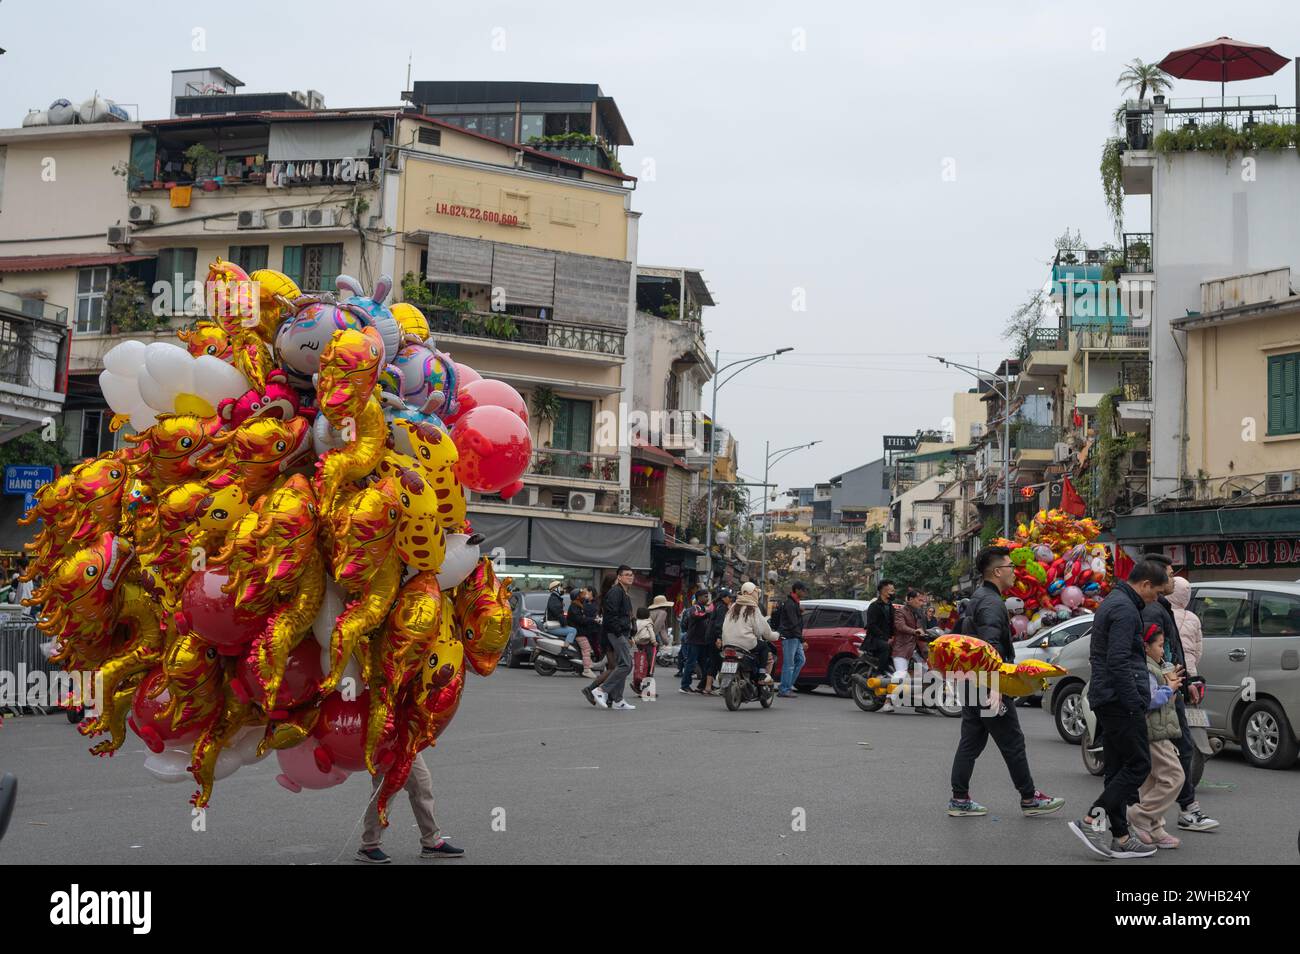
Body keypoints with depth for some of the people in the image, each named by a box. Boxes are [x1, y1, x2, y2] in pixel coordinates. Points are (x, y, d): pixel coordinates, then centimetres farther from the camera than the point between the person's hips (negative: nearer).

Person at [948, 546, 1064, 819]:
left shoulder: (978, 599, 17)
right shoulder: (992, 603, -16)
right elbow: (991, 646, -28)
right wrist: (995, 686, -33)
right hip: (987, 686, -10)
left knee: (970, 742, 10)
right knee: (1013, 744, 1)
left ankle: (959, 799, 11)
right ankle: (1029, 798, 10)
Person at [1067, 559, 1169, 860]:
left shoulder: (1111, 603, 19)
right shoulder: (1125, 610, -14)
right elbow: (1118, 662, -22)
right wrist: (1136, 703, -19)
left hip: (1106, 699, 10)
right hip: (1120, 699, -10)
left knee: (1118, 767, 10)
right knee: (1139, 764, -7)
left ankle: (1120, 838, 12)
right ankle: (1092, 820, -9)